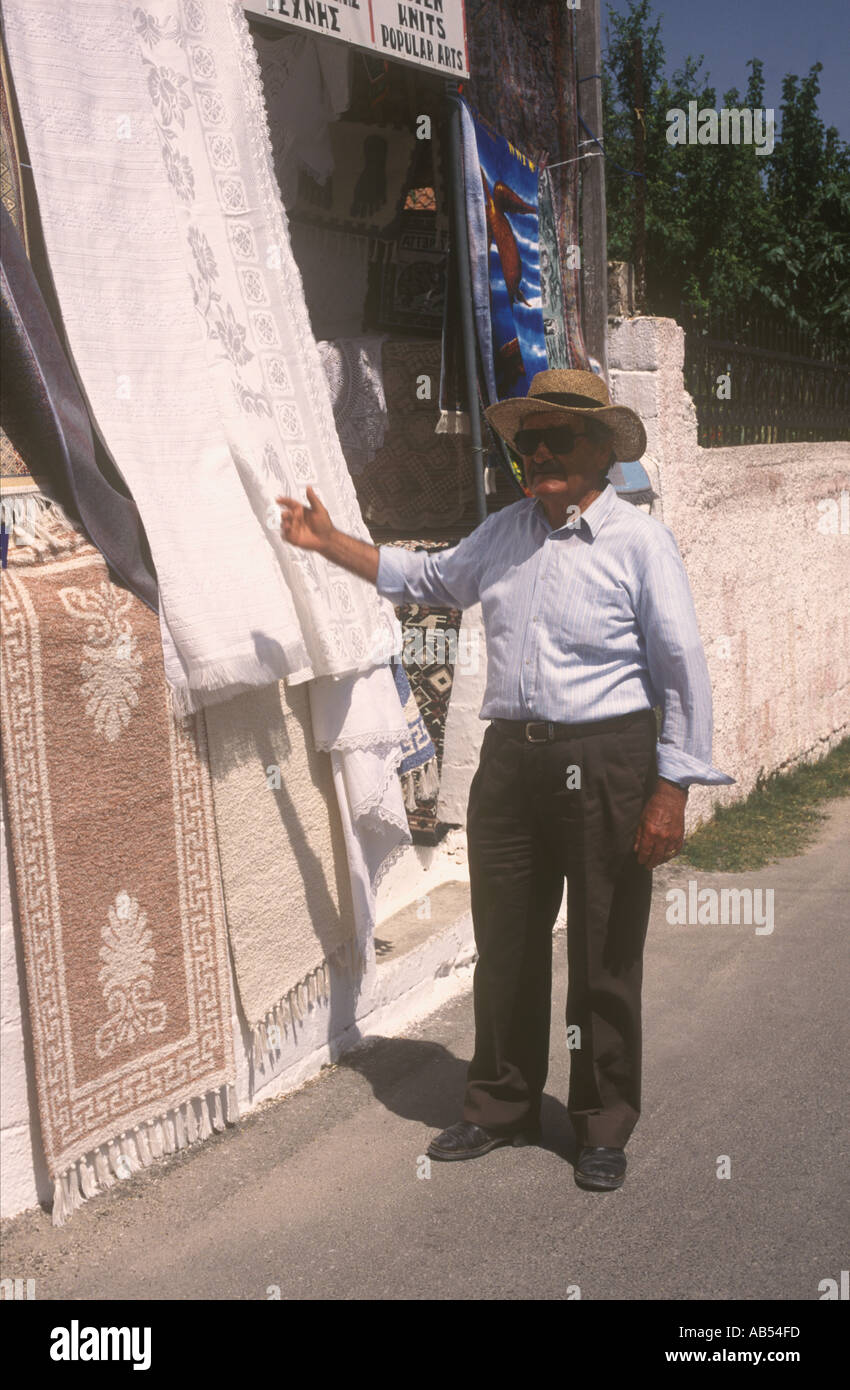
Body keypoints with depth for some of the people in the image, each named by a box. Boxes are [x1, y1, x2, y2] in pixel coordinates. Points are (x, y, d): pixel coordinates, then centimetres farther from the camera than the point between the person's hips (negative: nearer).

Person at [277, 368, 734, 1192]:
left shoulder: (639, 541, -5)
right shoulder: (502, 534, 11)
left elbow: (683, 672, -7)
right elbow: (426, 578, 29)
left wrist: (671, 792, -12)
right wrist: (328, 542, 23)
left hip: (606, 765, -5)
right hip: (509, 760, 5)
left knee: (603, 957, 5)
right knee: (504, 945, 12)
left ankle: (603, 1127, 24)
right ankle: (501, 1107, 31)